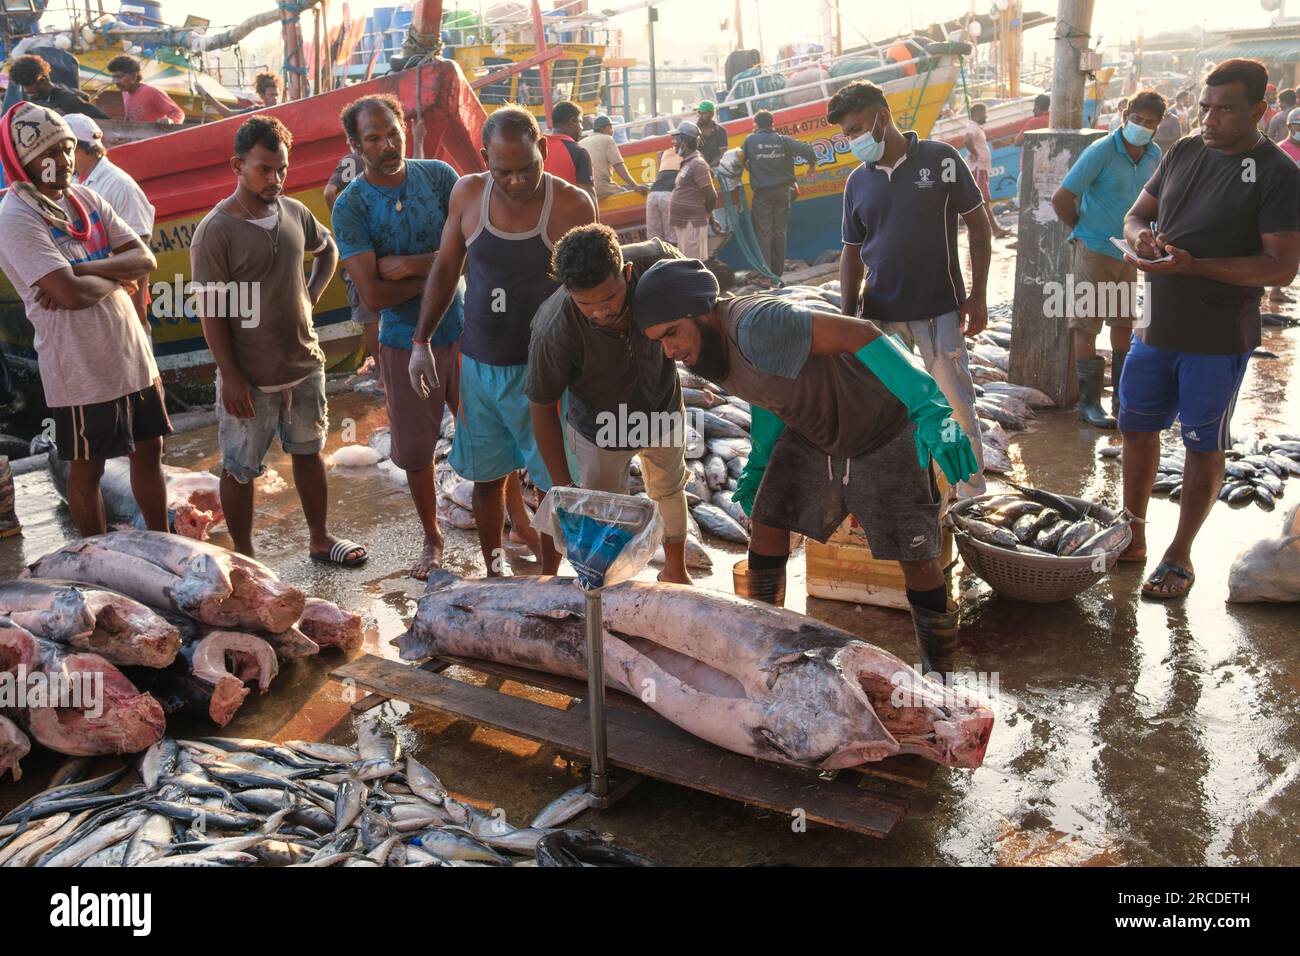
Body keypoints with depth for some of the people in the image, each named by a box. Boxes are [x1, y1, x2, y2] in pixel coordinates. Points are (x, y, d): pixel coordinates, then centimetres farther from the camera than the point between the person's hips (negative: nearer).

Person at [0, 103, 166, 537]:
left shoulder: (85, 198, 5)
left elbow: (146, 260, -3)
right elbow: (72, 294, -26)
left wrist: (83, 271, -17)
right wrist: (117, 274, -8)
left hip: (134, 356, 7)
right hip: (82, 371, -7)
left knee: (149, 451, 16)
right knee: (86, 469, 9)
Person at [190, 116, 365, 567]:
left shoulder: (294, 212, 1)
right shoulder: (215, 231, -16)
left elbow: (327, 250, 22)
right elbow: (211, 311, -15)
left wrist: (312, 294, 6)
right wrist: (230, 376, -17)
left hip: (305, 362, 6)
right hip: (250, 377, -6)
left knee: (309, 452, 19)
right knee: (240, 470, 8)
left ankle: (319, 538, 35)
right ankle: (243, 556, 23)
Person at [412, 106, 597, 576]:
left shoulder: (572, 205, -10)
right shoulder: (468, 194, -2)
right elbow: (445, 269, 9)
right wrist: (421, 343, 7)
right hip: (478, 365, 3)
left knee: (554, 483, 5)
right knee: (487, 476, 14)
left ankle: (547, 582, 23)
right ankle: (494, 577, 32)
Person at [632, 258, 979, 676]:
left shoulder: (753, 326, -36)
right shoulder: (706, 348, -7)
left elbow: (857, 333, -41)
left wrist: (929, 407, -48)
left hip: (882, 433, -7)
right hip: (812, 434, 7)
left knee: (915, 558, -1)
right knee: (769, 527, 0)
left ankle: (939, 666, 21)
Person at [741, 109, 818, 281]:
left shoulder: (750, 140, -3)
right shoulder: (783, 140, 1)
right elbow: (807, 150, -6)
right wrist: (812, 165, 10)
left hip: (762, 192, -2)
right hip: (783, 191, 3)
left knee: (763, 232, 0)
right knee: (780, 231, 11)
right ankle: (778, 272, 15)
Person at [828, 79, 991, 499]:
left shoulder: (940, 158, -5)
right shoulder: (857, 181, 6)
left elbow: (978, 224, -1)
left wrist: (978, 295, -6)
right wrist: (847, 314, 3)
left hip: (940, 310, -3)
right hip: (880, 315, 4)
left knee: (956, 406, 1)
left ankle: (974, 495, 17)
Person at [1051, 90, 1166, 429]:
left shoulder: (1154, 155, 2)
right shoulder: (1101, 152, -17)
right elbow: (1062, 199, -16)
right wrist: (1084, 231, -3)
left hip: (1128, 253, 7)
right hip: (1094, 251, -6)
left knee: (1124, 322, 14)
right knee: (1086, 326, 0)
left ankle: (1123, 397, 26)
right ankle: (1088, 402, 8)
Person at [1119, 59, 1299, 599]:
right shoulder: (1185, 153, 7)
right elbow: (1137, 214, 15)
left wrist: (1192, 265, -26)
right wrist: (1142, 235, -11)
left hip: (1216, 339, -6)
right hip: (1155, 326, 6)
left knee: (1204, 447, 6)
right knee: (1137, 429, 13)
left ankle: (1179, 555, 19)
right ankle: (1132, 538, 28)